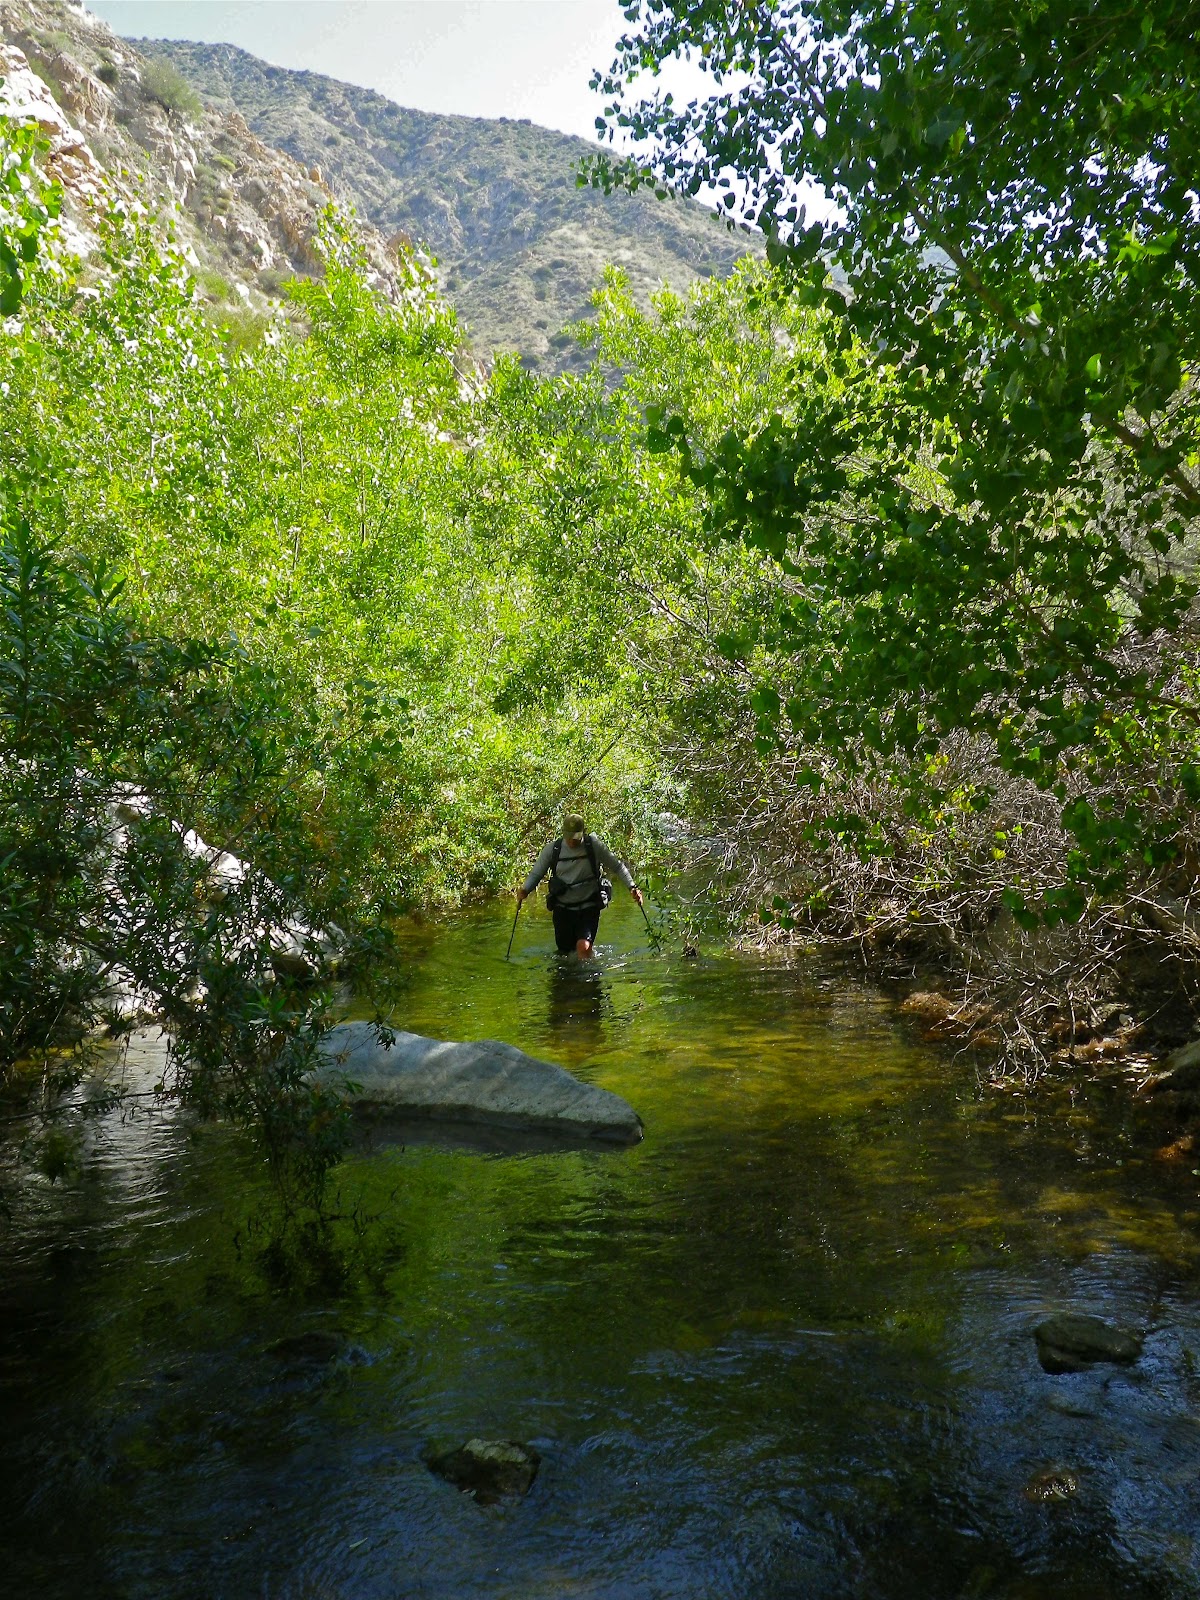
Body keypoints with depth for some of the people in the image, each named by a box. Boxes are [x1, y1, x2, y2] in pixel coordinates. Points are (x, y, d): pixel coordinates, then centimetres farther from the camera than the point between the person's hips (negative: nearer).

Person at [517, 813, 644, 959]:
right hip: (562, 908, 3)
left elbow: (617, 866, 3)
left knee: (583, 947, -22)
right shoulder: (552, 849, -3)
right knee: (565, 951, 10)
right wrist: (525, 890, -16)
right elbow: (536, 874, 3)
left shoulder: (594, 846, -7)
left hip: (588, 908, -2)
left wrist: (631, 887, -7)